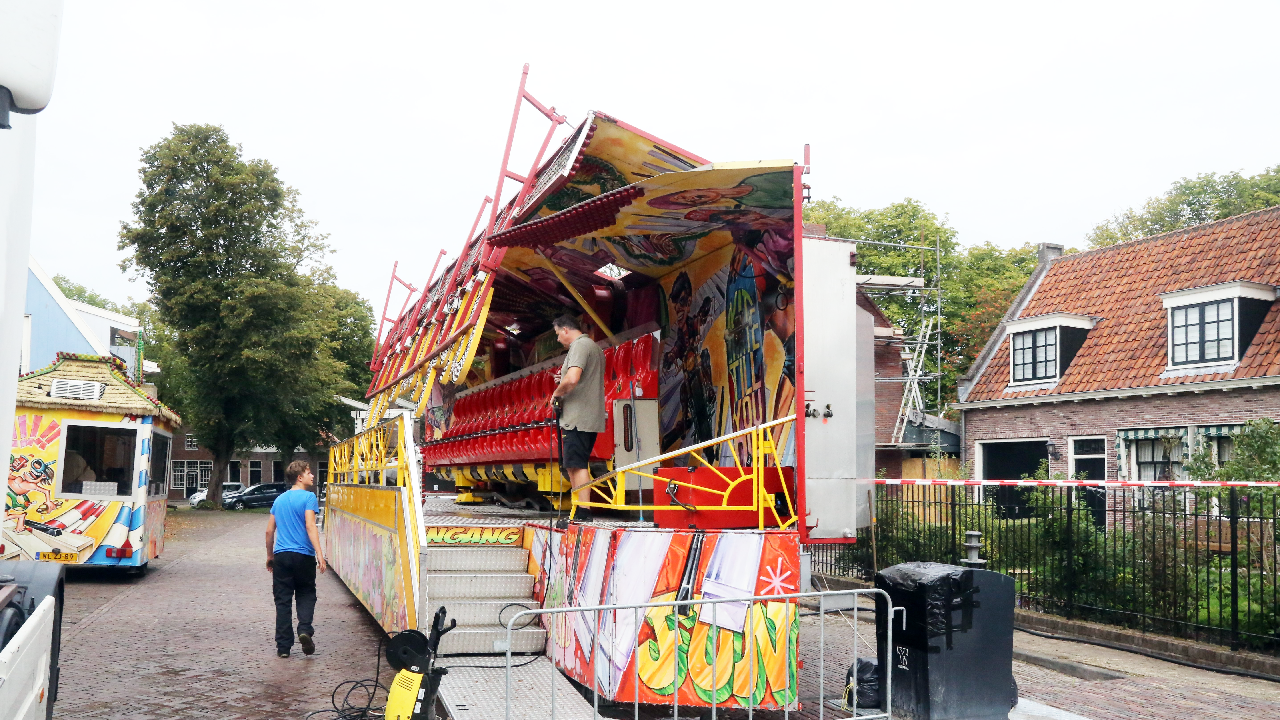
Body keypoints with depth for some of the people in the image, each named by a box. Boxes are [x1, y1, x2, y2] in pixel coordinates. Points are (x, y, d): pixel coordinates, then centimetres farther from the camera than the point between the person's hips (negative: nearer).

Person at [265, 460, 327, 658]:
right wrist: (319, 553, -20)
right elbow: (310, 526, -16)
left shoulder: (279, 499, 13)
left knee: (283, 600, 8)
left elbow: (269, 531, 16)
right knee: (306, 595, 12)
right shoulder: (308, 497, -5)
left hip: (281, 555, 4)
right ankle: (304, 629, -11)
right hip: (303, 555, -4)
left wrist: (270, 556, 26)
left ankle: (283, 646, 8)